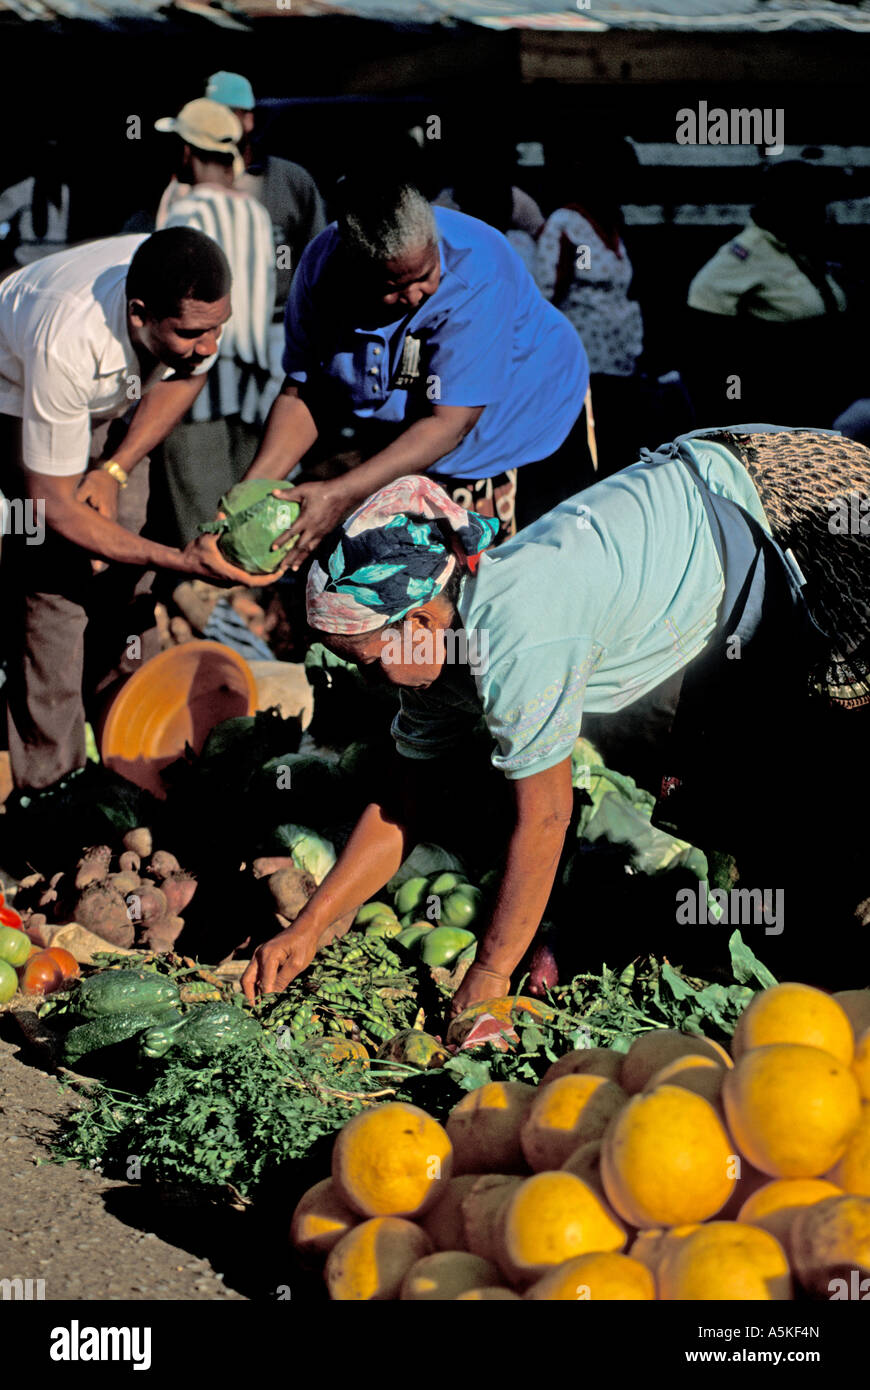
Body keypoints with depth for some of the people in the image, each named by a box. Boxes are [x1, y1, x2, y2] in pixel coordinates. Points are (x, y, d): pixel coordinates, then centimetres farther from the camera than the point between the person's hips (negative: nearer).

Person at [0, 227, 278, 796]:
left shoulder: (192, 302, -29)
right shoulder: (67, 343, -45)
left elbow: (186, 374, -2)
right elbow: (55, 506, -34)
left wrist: (116, 469, -15)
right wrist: (183, 561, -38)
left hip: (100, 406, 6)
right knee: (59, 576, -17)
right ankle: (49, 777, -9)